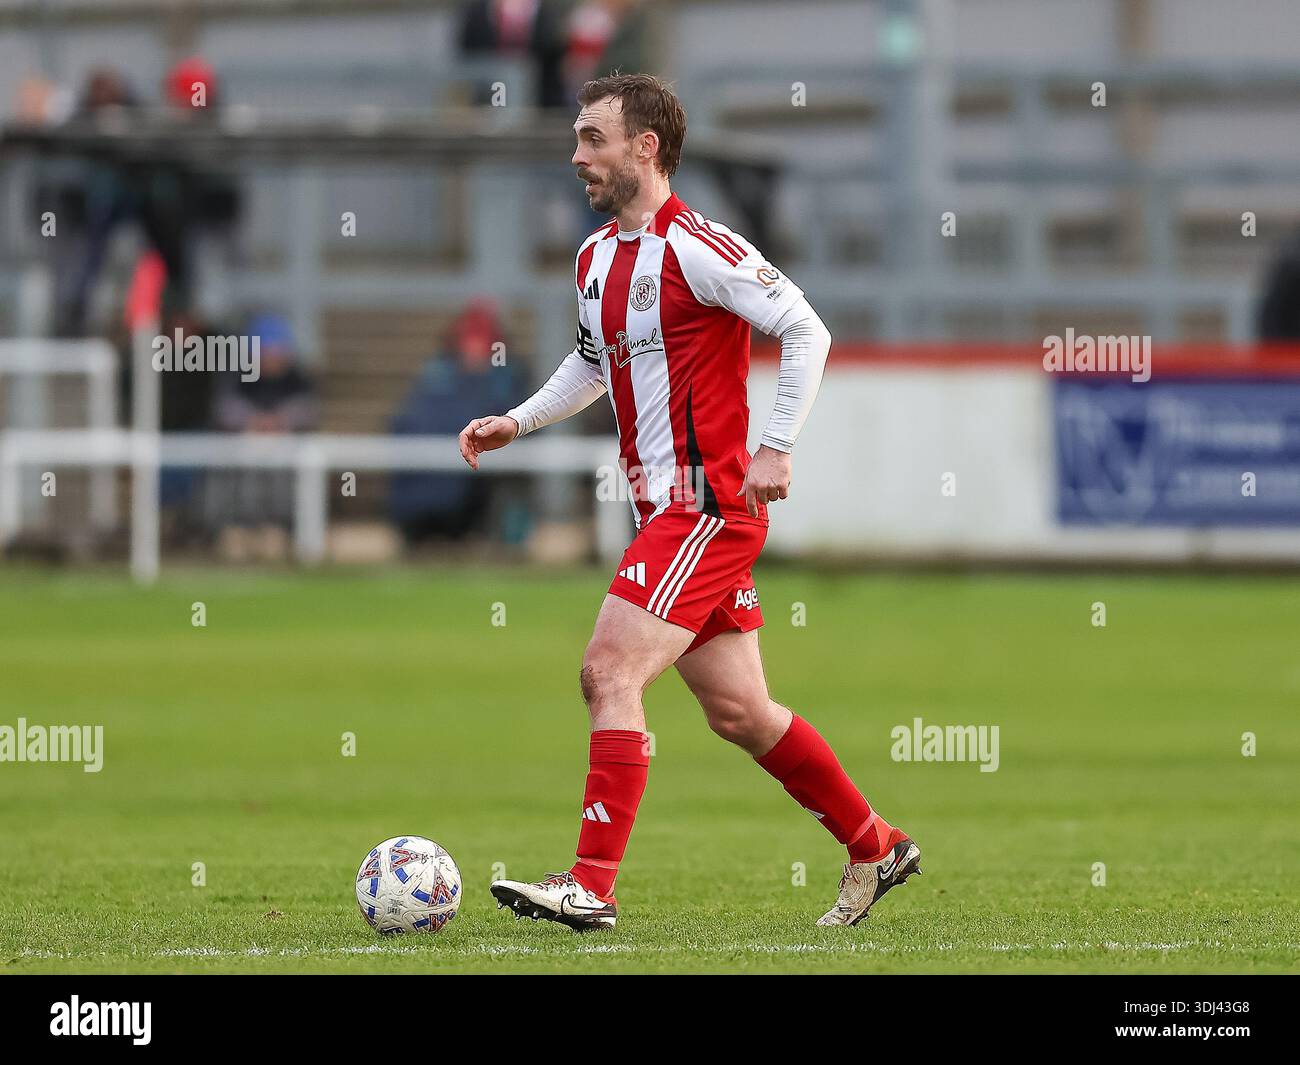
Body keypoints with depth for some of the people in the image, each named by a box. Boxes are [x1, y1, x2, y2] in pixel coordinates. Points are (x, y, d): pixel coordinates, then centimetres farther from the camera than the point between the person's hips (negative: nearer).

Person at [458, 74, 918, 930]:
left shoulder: (695, 248, -14)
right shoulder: (596, 257, 12)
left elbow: (806, 330, -15)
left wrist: (778, 449, -20)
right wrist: (517, 422, 17)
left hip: (708, 504, -9)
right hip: (667, 507, 9)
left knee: (610, 671, -16)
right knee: (738, 710, 12)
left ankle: (592, 886, -16)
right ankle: (877, 847, 25)